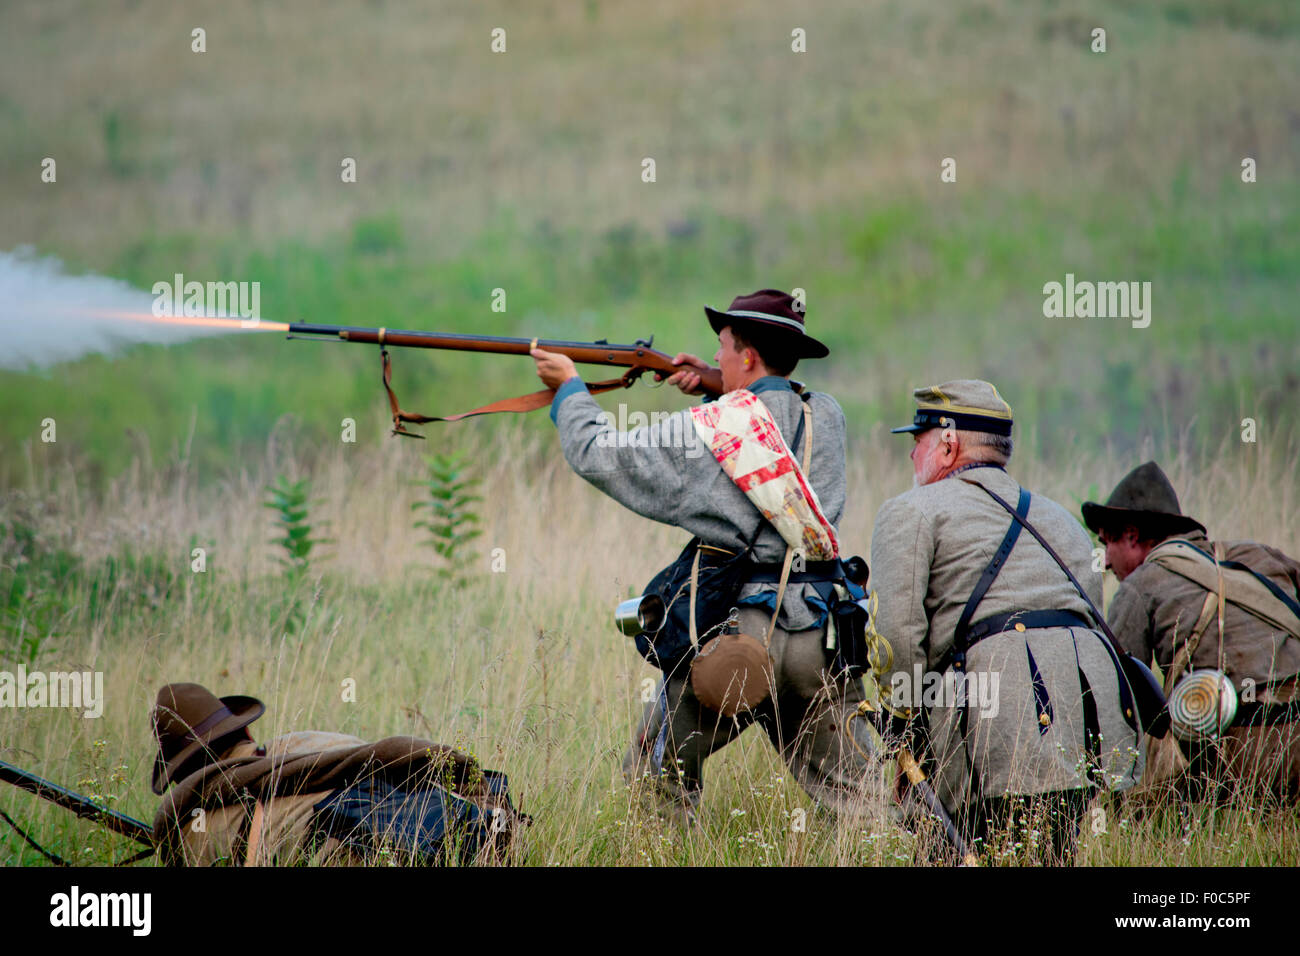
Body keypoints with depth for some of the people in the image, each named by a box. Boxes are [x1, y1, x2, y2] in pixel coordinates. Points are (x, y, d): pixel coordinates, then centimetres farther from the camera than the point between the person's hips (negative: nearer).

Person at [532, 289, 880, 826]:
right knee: (850, 790, 6)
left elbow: (598, 454, 6)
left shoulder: (704, 430, -4)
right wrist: (719, 389, 25)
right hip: (819, 636, 4)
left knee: (657, 780, 12)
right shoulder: (826, 418, 8)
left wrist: (568, 389, 22)